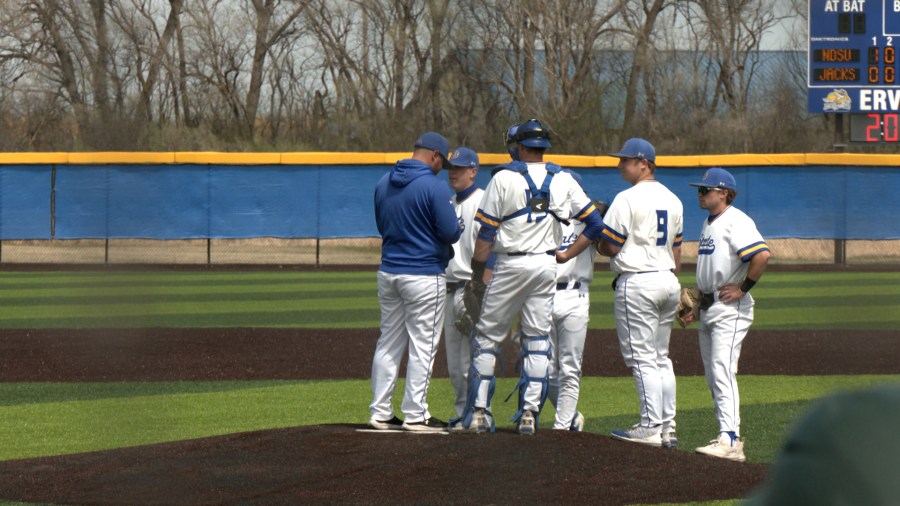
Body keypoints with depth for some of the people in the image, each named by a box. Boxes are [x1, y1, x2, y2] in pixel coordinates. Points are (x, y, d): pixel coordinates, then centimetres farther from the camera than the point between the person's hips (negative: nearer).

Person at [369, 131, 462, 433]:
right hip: (424, 274, -7)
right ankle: (415, 414, 1)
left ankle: (380, 412, 14)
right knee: (422, 345, 0)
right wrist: (458, 228, 6)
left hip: (388, 271, 7)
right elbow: (451, 233, -16)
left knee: (388, 343, 13)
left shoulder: (384, 184, 7)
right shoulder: (434, 186, -15)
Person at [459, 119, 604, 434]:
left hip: (511, 264, -3)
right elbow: (595, 224, 4)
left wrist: (476, 276, -1)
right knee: (538, 339, 9)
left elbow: (486, 233, -7)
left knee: (487, 336, 5)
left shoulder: (504, 179, -6)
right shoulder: (564, 181, 5)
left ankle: (479, 412, 0)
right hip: (547, 266, 3)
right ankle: (530, 413, 4)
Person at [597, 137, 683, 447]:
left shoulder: (628, 199, -12)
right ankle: (668, 428, 12)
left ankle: (650, 428, -9)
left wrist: (597, 244, 10)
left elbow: (610, 246, -12)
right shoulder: (673, 200, 13)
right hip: (668, 282, 8)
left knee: (642, 358, -6)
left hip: (637, 281, -8)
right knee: (661, 357, 13)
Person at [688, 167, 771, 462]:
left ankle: (730, 442, -23)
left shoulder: (736, 222, -14)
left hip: (730, 309, -11)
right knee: (713, 376, 12)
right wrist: (698, 297, 18)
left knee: (723, 372, -18)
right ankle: (729, 435, 18)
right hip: (709, 309, 11)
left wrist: (743, 288, -19)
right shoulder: (709, 223, 17)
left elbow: (763, 255, -27)